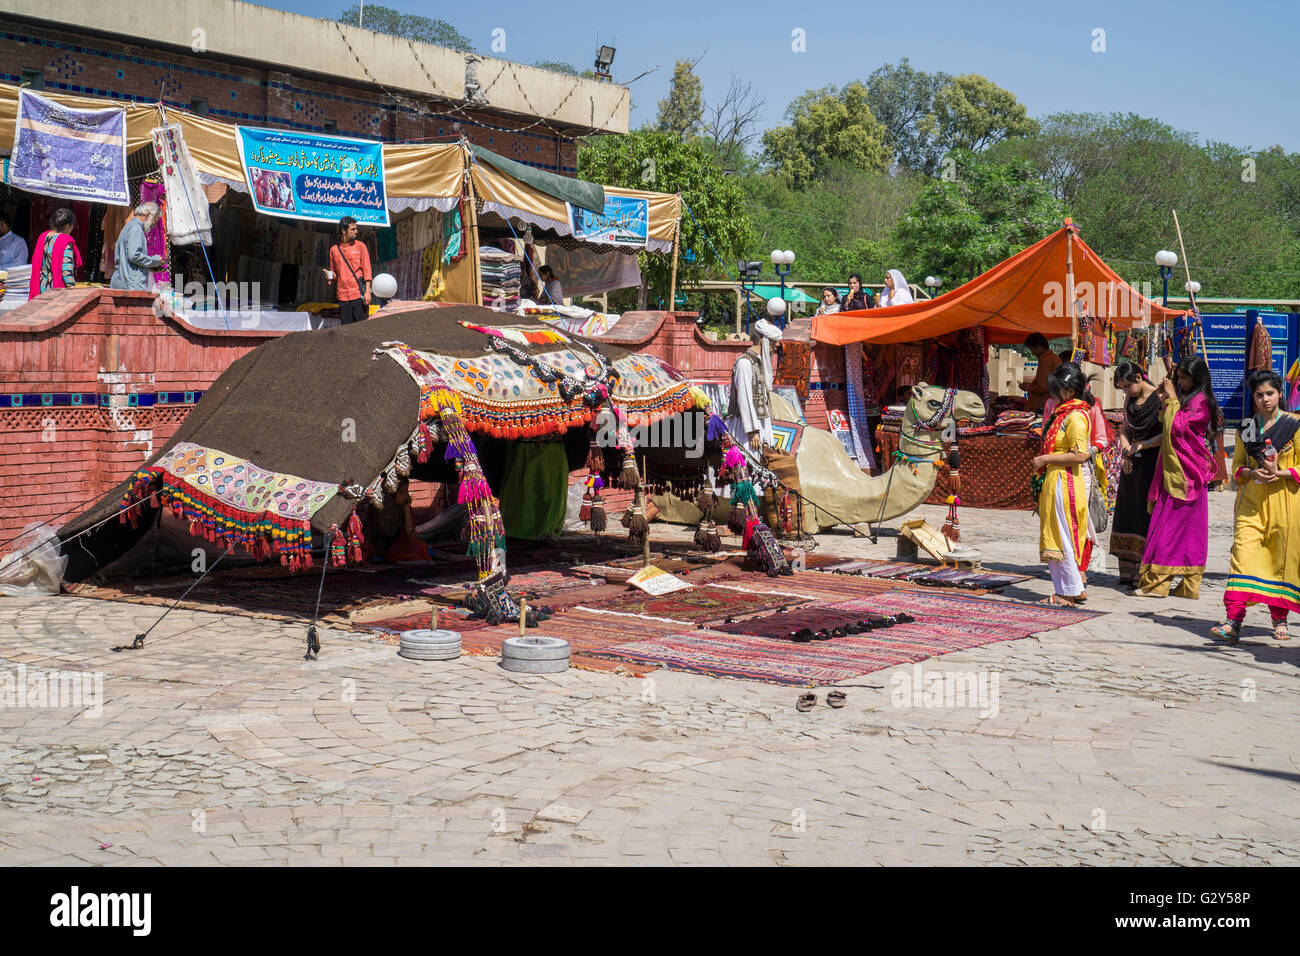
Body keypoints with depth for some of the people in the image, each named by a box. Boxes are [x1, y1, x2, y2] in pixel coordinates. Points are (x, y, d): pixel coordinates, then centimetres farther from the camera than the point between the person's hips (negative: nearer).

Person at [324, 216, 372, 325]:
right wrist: (330, 275, -2)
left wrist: (367, 291, -9)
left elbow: (367, 269, 1)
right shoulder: (334, 249, 12)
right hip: (342, 295, 2)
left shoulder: (360, 246, 5)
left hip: (359, 294, -2)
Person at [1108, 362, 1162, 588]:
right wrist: (1126, 453, 2)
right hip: (1132, 464, 7)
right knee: (1128, 513, 7)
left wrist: (1139, 446, -14)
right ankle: (1129, 573, 12)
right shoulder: (1130, 399, 11)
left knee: (1146, 515, -8)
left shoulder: (1159, 398, -11)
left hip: (1152, 463, -7)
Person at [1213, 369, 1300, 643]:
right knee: (1243, 555, -10)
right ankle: (1233, 622, -16)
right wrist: (1252, 473, -7)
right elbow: (1237, 465, 14)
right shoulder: (1246, 427, 10)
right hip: (1252, 501, 2)